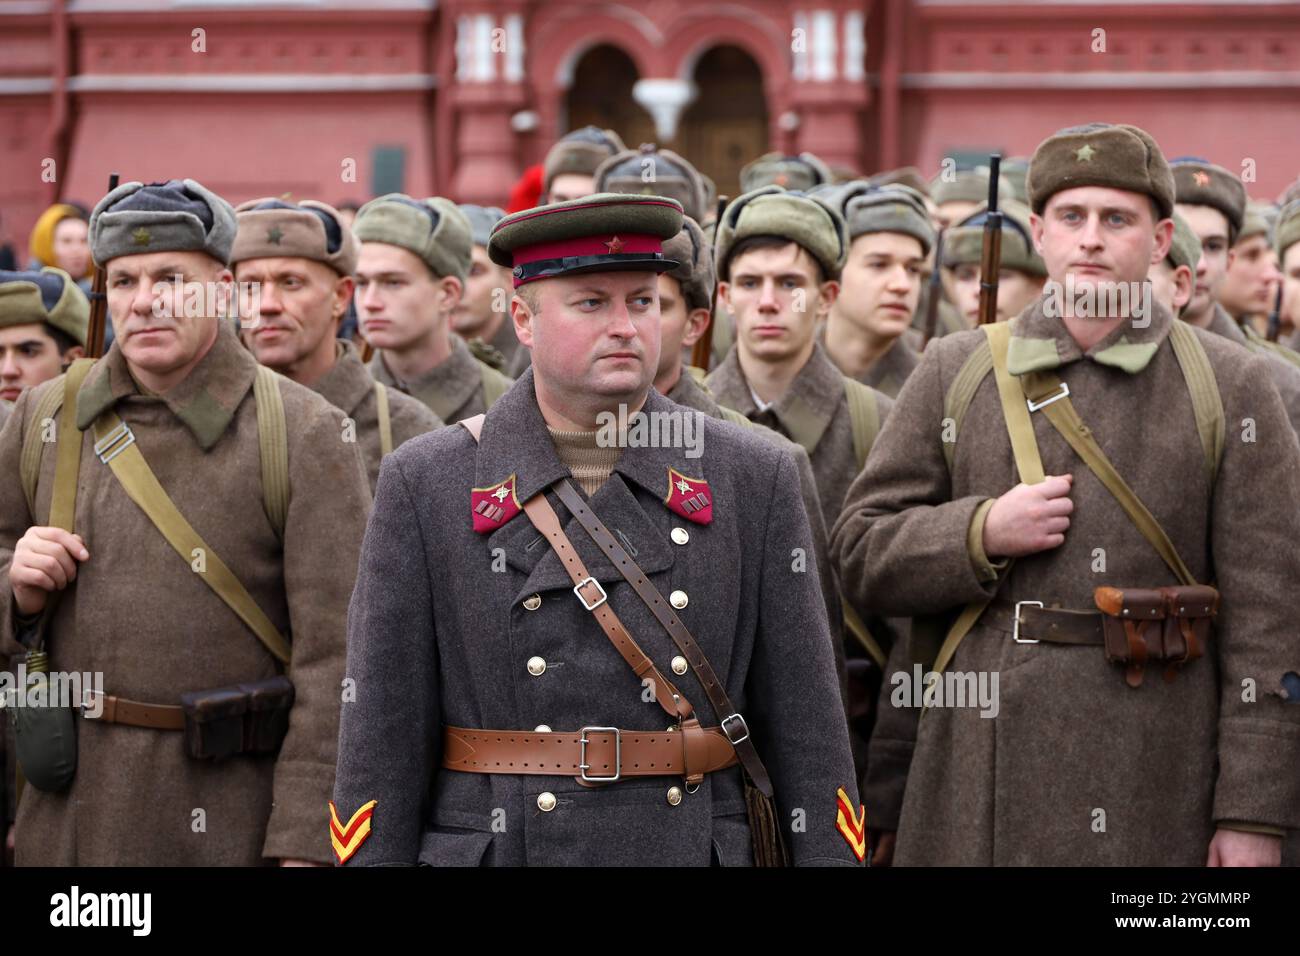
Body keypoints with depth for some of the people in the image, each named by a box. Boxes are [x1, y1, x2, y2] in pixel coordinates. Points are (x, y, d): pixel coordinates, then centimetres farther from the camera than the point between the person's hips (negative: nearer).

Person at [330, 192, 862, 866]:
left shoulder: (751, 480, 4)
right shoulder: (424, 486, 0)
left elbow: (808, 730, 4)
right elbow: (380, 739, -1)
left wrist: (827, 854, -1)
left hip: (698, 848, 1)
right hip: (498, 846, -1)